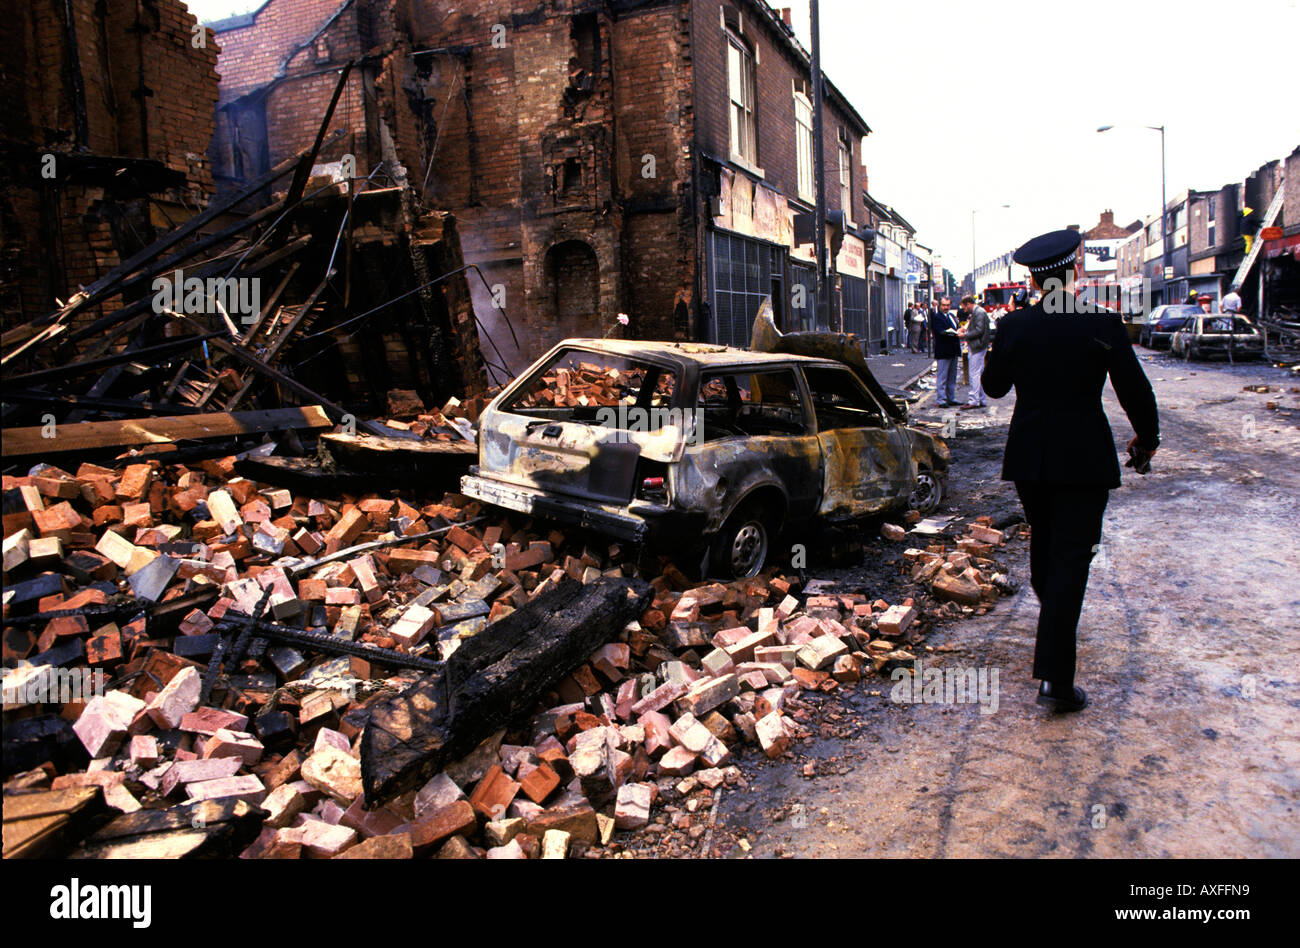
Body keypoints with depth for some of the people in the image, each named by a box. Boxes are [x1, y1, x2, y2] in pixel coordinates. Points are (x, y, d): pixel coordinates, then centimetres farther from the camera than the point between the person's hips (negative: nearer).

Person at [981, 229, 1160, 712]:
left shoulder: (1013, 325, -4)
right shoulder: (1104, 324, -9)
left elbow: (993, 386, 8)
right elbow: (1134, 390, -3)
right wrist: (1147, 438, 13)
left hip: (1028, 455, 3)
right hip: (1084, 457, -3)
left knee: (1043, 542, 24)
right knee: (1071, 558, -4)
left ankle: (1054, 618, 49)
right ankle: (1055, 678, -9)